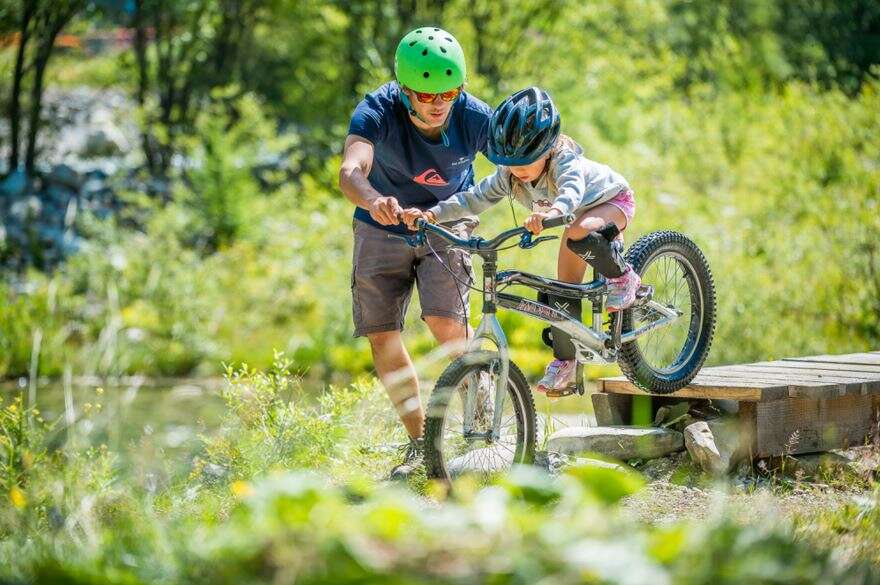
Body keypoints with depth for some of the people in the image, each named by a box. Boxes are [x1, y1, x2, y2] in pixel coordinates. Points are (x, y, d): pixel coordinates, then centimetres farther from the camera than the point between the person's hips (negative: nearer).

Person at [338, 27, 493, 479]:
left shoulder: (474, 118, -24)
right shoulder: (378, 112, -29)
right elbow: (350, 171, -45)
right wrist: (374, 201, -67)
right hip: (383, 232, 1)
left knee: (446, 324, -21)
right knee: (382, 337, -2)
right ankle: (420, 442, 13)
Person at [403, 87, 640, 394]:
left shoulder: (565, 162, -41)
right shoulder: (508, 175, -22)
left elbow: (572, 190, -62)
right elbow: (474, 198, -22)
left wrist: (551, 212, -84)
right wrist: (431, 214, -37)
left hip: (612, 201, -7)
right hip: (578, 216, 7)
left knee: (579, 233, -39)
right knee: (564, 288, 1)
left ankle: (624, 277, -15)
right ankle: (564, 362, 15)